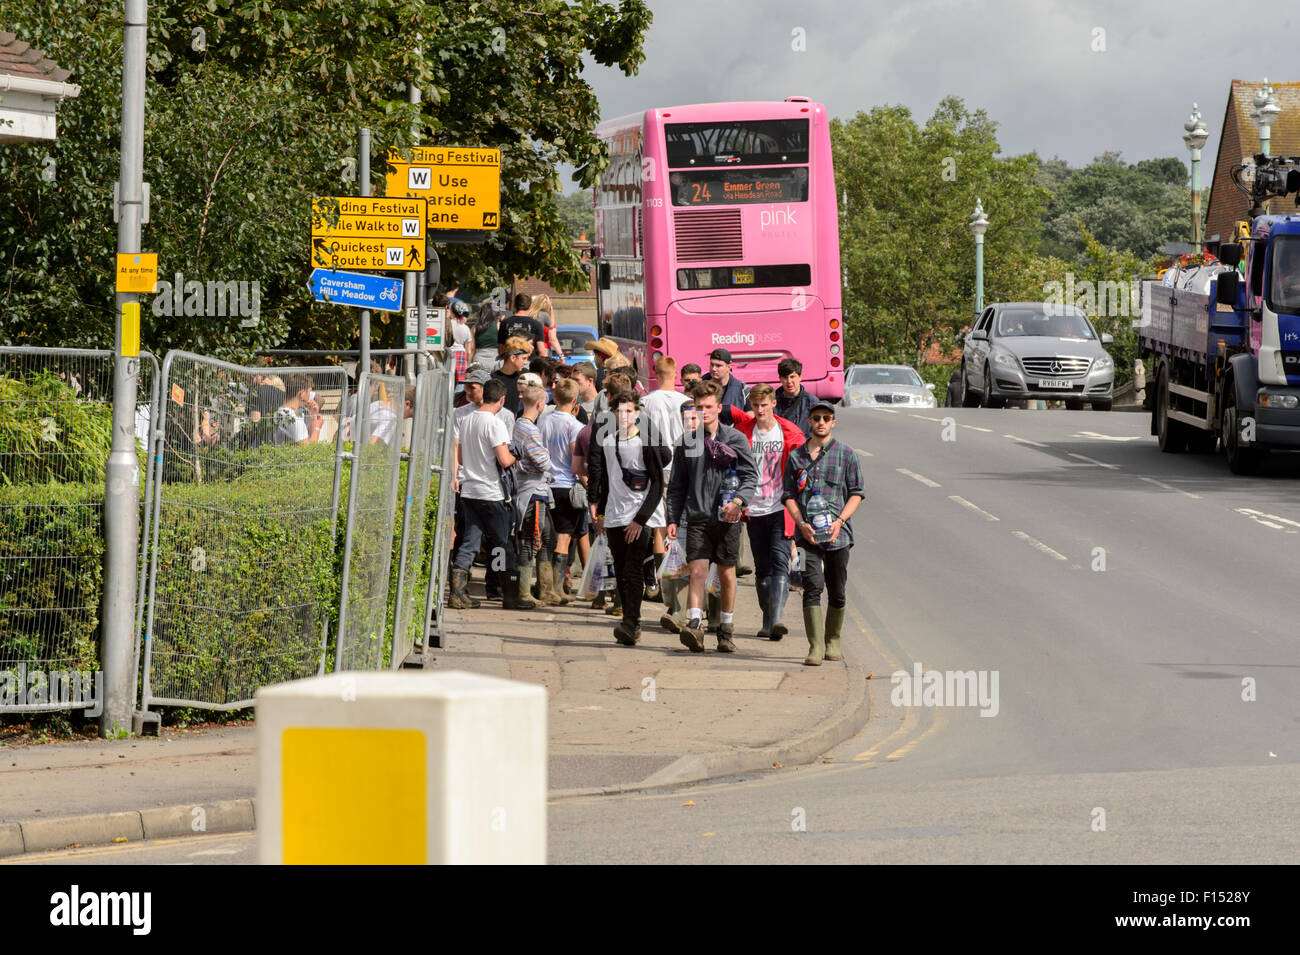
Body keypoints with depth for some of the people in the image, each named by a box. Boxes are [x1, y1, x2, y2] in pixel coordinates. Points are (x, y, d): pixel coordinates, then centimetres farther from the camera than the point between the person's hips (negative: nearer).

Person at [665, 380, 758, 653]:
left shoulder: (735, 439, 2)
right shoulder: (686, 441, 7)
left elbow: (751, 476, 1)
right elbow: (677, 485, 12)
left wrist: (738, 500, -18)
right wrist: (673, 518, 6)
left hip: (727, 518, 0)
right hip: (697, 517, 0)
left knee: (727, 574, 7)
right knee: (697, 571, -13)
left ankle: (726, 629, 20)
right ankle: (695, 625, -23)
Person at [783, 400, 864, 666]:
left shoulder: (845, 454, 6)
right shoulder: (796, 456, 10)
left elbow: (856, 493, 5)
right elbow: (789, 495, 10)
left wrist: (839, 520, -10)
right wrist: (801, 523, -7)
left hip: (838, 534, 0)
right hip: (807, 534, 0)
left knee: (836, 592, 8)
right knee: (813, 586, -15)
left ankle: (832, 641, 26)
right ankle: (815, 647, -19)